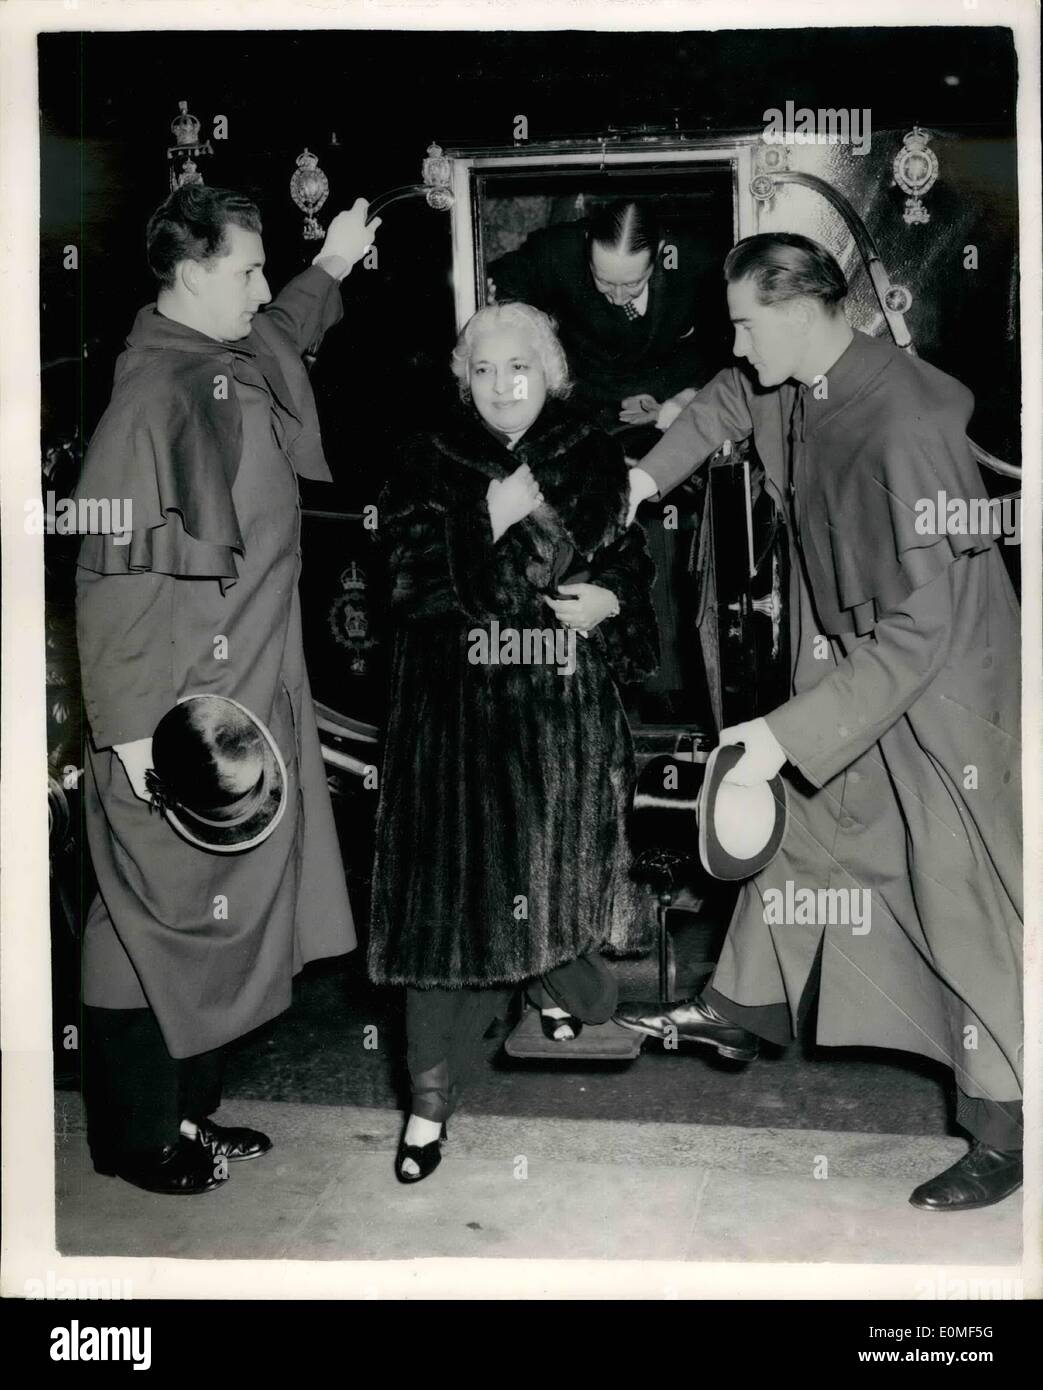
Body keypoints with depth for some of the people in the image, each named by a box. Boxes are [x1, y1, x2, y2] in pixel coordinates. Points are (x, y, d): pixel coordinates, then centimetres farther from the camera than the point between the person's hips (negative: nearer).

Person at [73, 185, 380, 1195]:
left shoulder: (239, 366, 10)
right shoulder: (154, 389, -16)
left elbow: (283, 330, 39)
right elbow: (110, 564, -20)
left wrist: (331, 267, 45)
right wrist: (129, 724, -21)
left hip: (250, 697, 9)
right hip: (177, 717, -9)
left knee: (226, 910, 14)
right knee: (157, 918, 2)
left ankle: (187, 1109, 29)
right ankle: (136, 1138, 18)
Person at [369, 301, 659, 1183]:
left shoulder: (593, 463, 6)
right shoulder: (432, 466, 2)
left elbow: (635, 566, 13)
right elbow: (417, 587, -7)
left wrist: (611, 600, -9)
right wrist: (494, 526, -19)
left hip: (566, 711, 2)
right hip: (459, 712, -1)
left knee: (554, 867, 10)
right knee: (452, 892, -5)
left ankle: (556, 981, 45)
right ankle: (432, 1095, 2)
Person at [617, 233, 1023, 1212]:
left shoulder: (904, 430, -32)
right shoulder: (788, 386, -6)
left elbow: (920, 628, -32)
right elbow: (728, 400, 21)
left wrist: (789, 732, -32)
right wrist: (649, 475, 10)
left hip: (939, 682, -8)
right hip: (846, 659, 9)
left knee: (963, 902, 0)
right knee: (794, 821, 19)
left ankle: (999, 1131, 14)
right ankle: (747, 1005, 40)